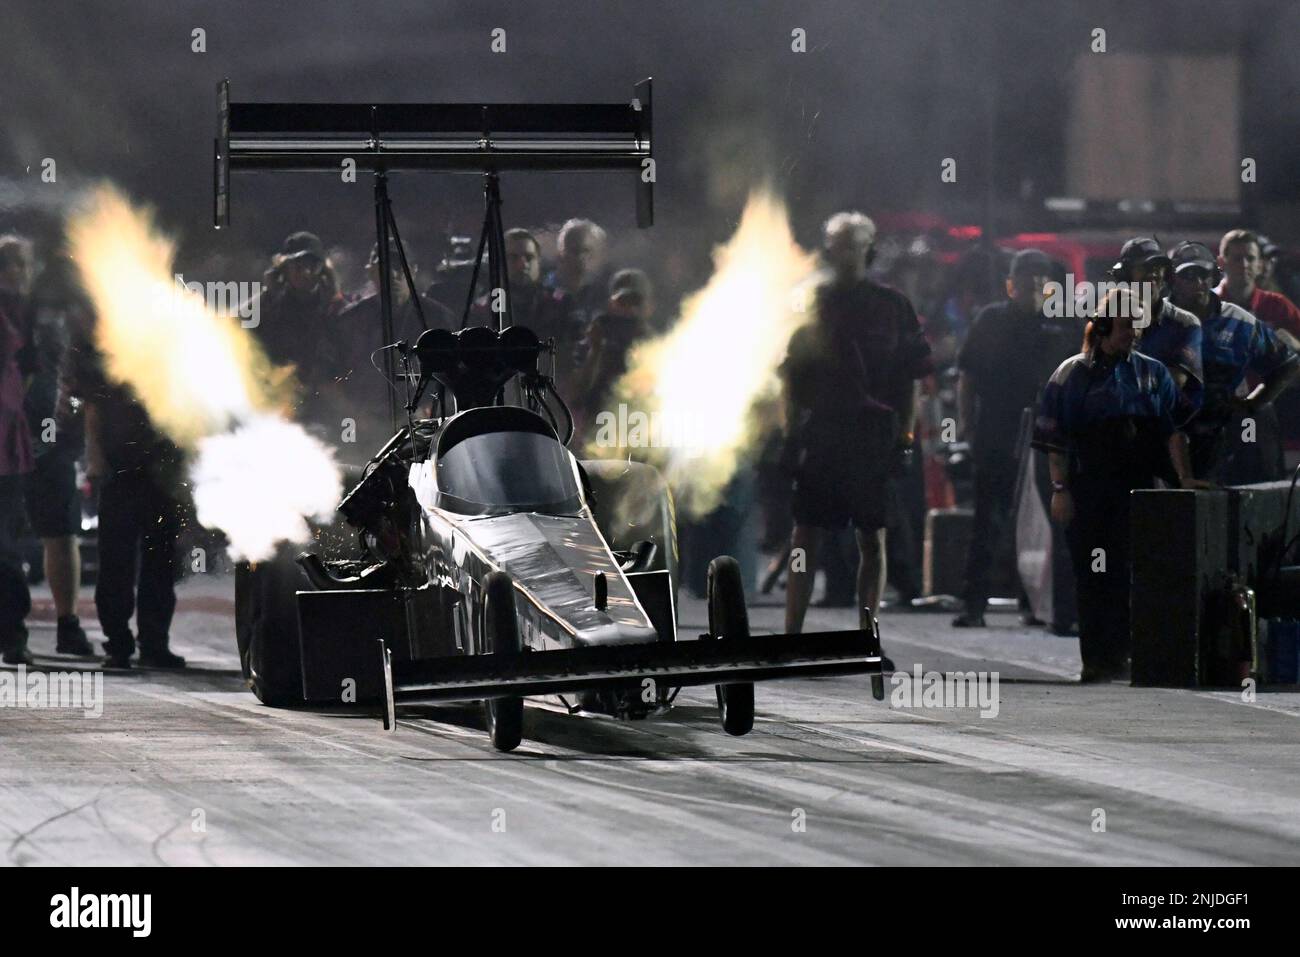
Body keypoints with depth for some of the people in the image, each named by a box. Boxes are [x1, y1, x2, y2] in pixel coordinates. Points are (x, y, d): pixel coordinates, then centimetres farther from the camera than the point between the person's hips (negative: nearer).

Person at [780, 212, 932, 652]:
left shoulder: (891, 305, 6)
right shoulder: (811, 301, 8)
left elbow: (909, 379, 7)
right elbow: (791, 376, 10)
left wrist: (903, 435, 0)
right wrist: (792, 432, 3)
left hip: (874, 434, 0)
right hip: (819, 432, 0)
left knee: (872, 539, 3)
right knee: (806, 536, -2)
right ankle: (792, 634, -1)